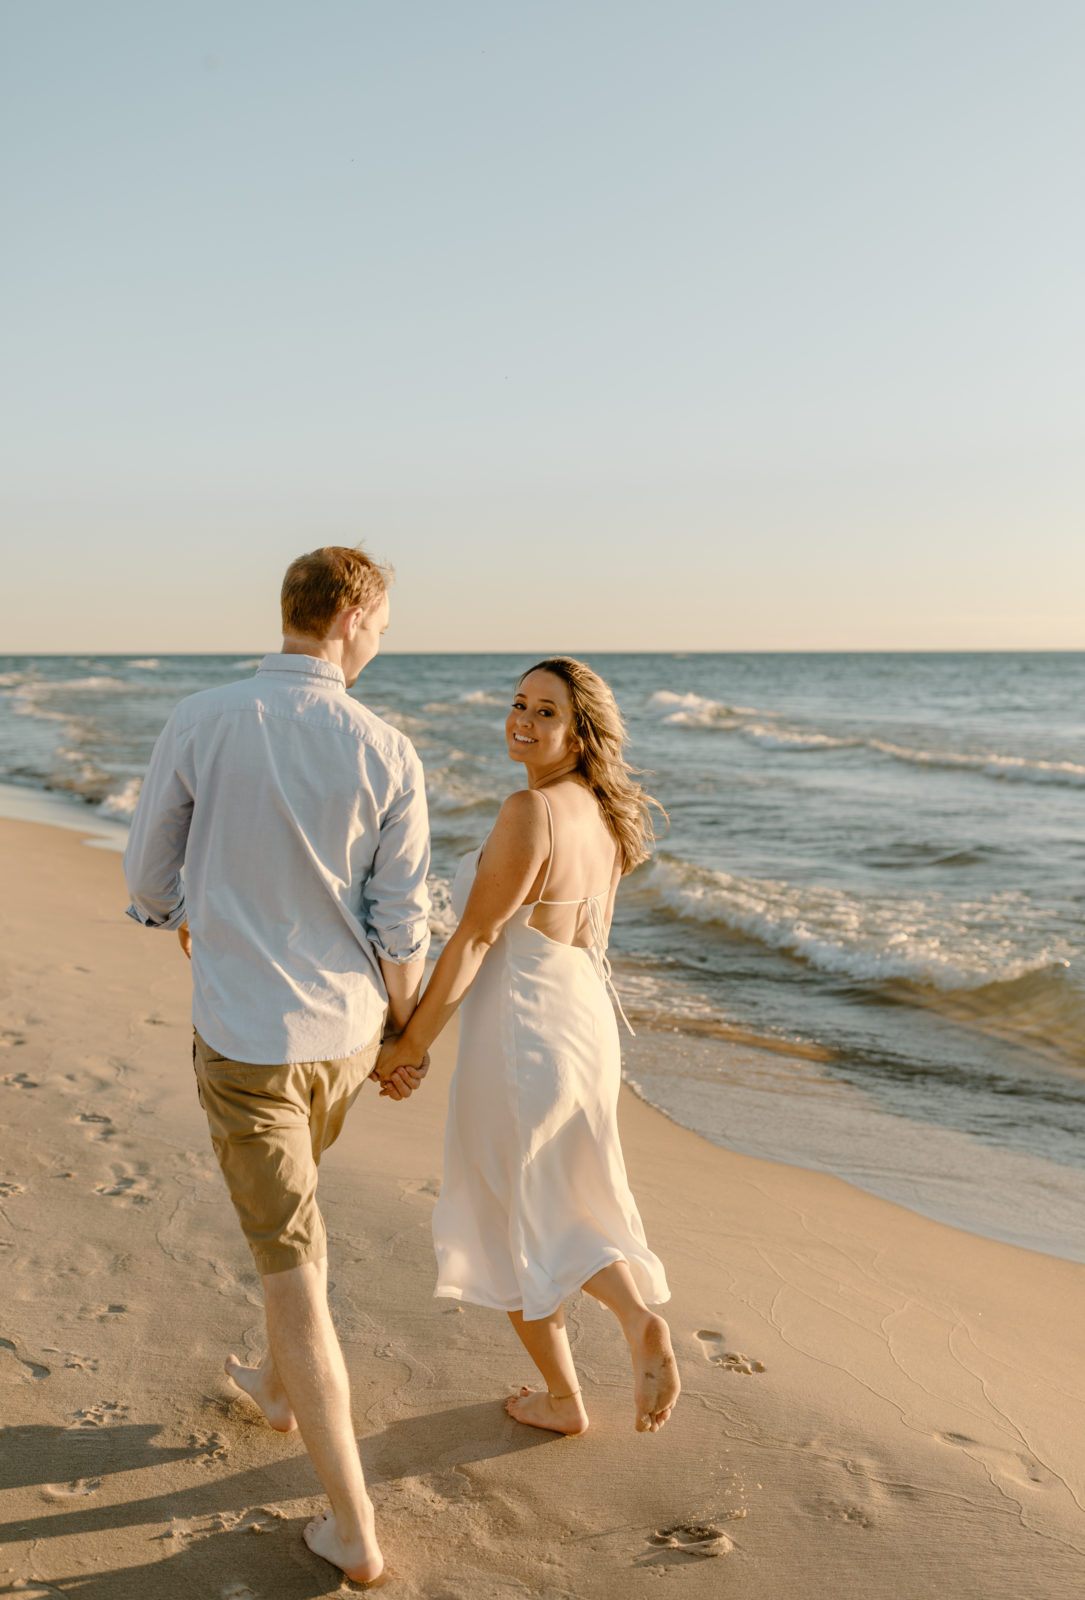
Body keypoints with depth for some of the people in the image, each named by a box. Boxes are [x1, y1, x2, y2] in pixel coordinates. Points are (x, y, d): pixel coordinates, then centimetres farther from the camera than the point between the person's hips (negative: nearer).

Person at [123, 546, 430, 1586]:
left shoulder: (201, 724, -13)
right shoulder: (387, 754, -10)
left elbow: (149, 878, 0)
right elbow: (401, 925, -6)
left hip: (246, 1038, -3)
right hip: (345, 1032, 3)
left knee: (293, 1273, 5)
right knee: (286, 1202, 31)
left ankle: (353, 1526, 12)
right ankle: (280, 1385, 53)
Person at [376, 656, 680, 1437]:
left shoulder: (531, 811, -21)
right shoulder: (604, 814, 6)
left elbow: (474, 938, -19)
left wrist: (413, 1042, -10)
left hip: (521, 1036, -8)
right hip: (589, 1024, 8)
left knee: (511, 1225, 14)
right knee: (568, 1209, 25)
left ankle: (564, 1399, 28)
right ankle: (643, 1319, 1)